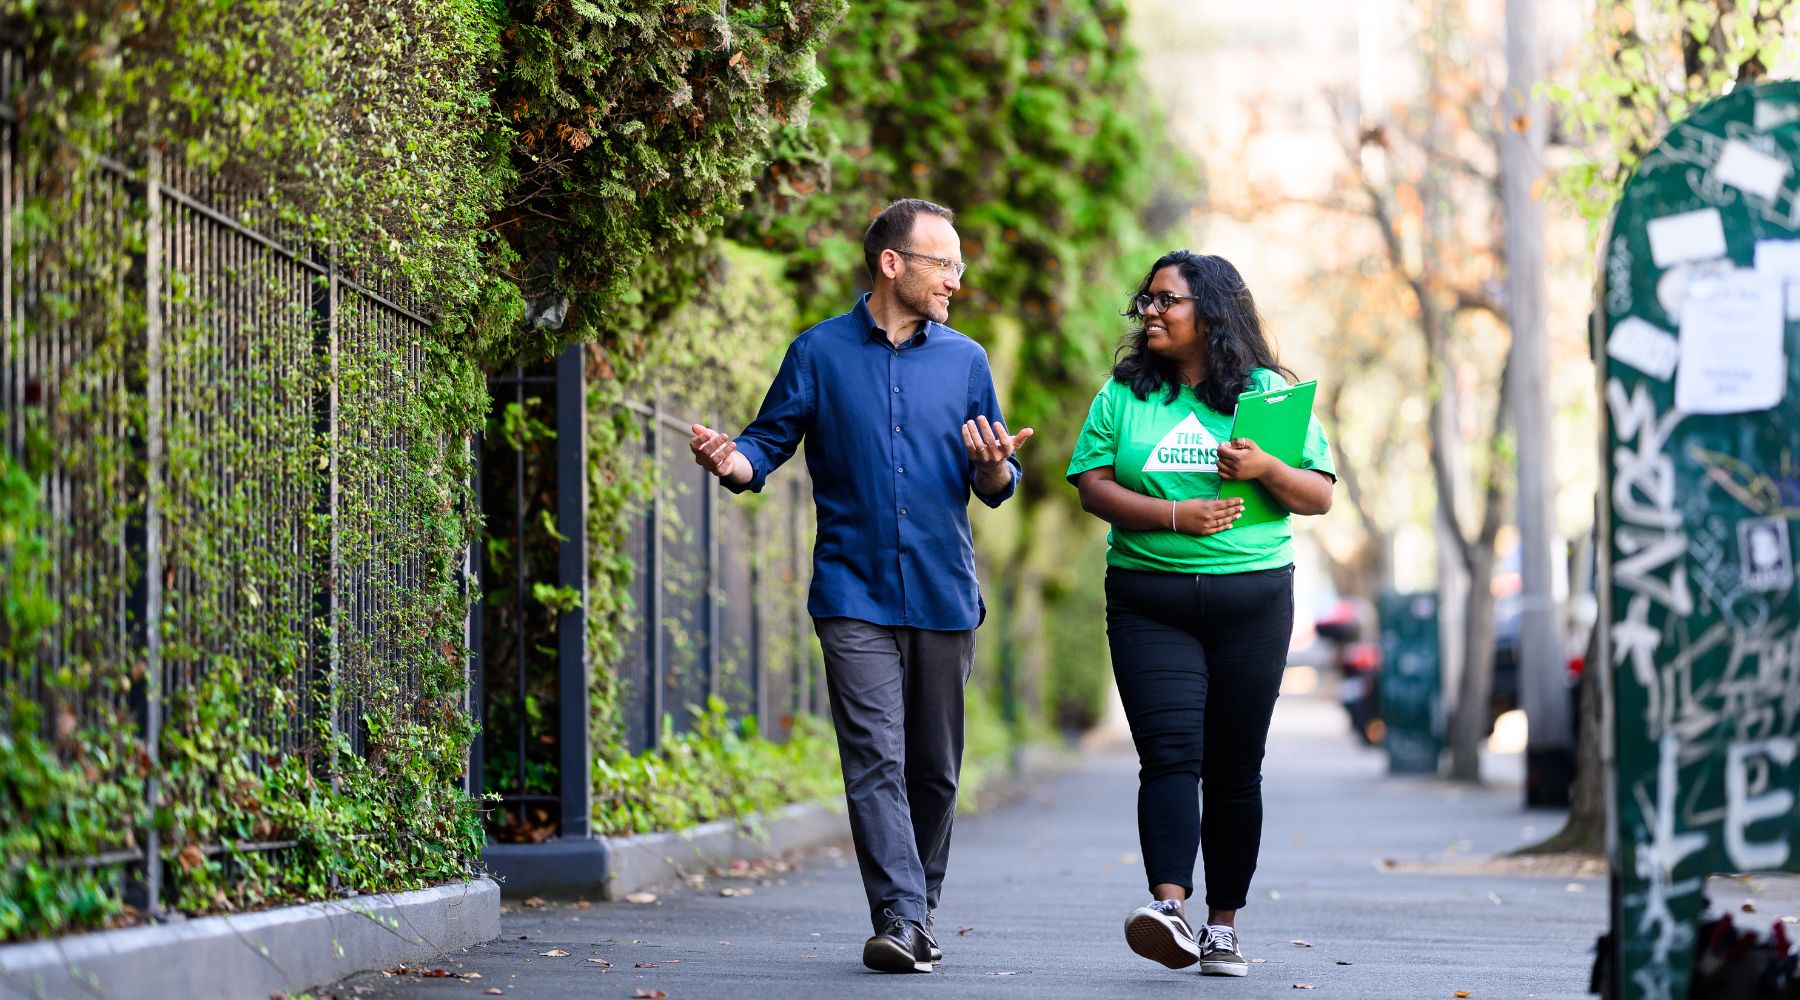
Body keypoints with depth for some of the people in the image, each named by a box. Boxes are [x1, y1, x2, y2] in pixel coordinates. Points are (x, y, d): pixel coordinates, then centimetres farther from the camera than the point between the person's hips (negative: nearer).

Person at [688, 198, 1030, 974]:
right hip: (855, 595, -3)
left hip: (944, 597, 3)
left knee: (934, 768, 9)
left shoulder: (964, 360, 11)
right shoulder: (820, 353, 2)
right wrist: (731, 461, -18)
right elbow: (770, 443, 4)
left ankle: (918, 914, 21)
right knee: (876, 759, -13)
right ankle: (900, 919, -17)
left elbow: (994, 486, 12)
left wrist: (994, 469, -11)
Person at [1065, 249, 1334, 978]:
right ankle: (1169, 906, -27)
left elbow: (1320, 496, 6)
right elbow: (1092, 485, 1)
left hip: (1251, 599, 0)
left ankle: (1224, 924, 10)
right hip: (1149, 602, 0)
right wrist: (1174, 516, -12)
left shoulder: (1269, 392, 7)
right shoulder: (1124, 394, 9)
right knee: (1170, 754, -14)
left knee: (1235, 767, 3)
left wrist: (1266, 469, -14)